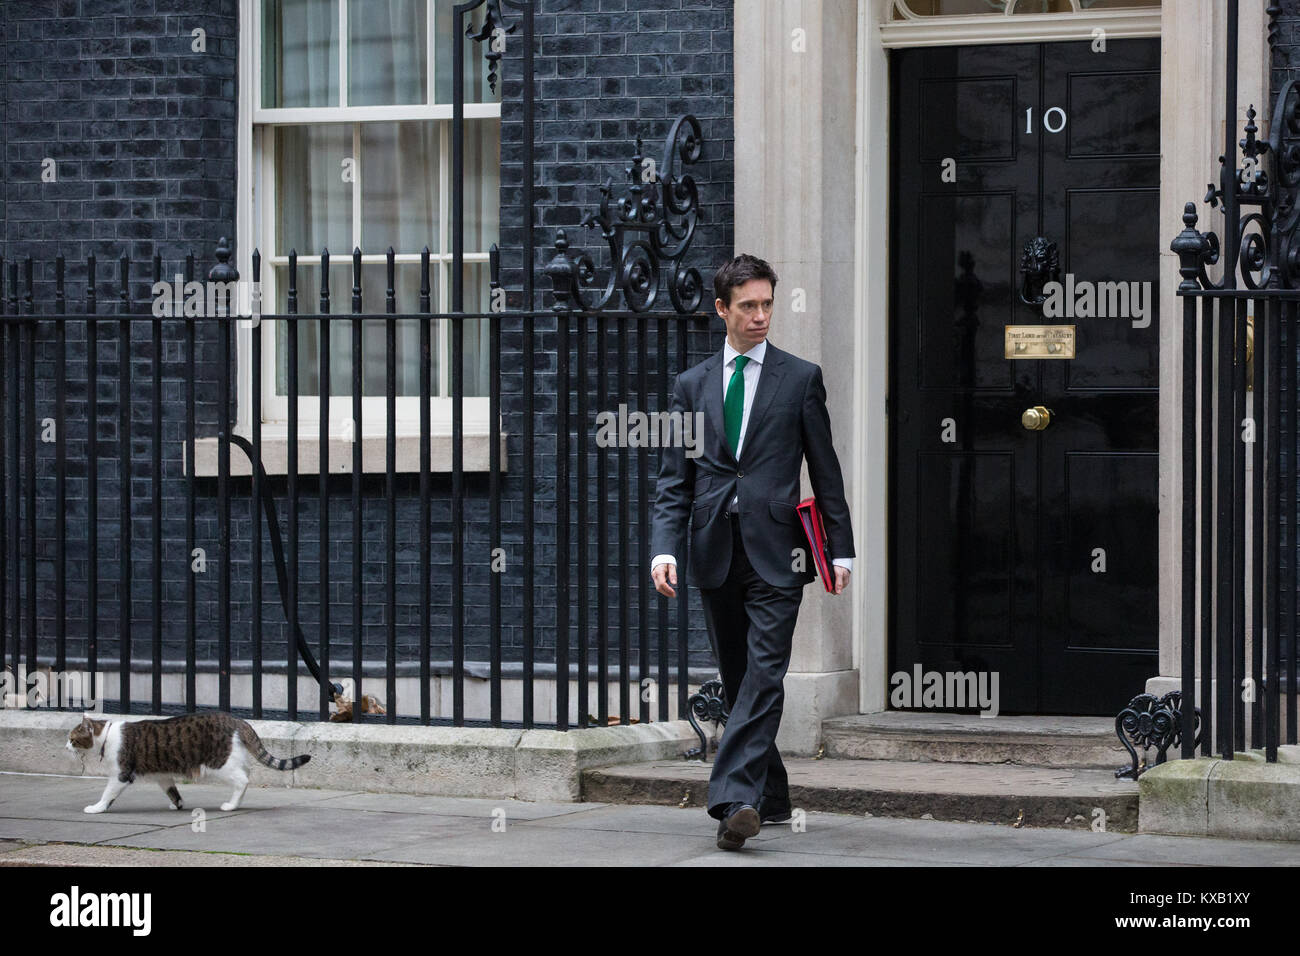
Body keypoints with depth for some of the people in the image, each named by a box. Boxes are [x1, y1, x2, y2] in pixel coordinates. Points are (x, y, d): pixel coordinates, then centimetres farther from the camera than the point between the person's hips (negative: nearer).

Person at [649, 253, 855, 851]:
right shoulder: (692, 385, 12)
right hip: (716, 554, 3)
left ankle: (736, 797, -22)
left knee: (764, 675, -14)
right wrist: (664, 548, -5)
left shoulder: (800, 379, 5)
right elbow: (674, 480, 9)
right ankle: (770, 798, 20)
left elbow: (825, 470, 7)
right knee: (738, 681, 9)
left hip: (775, 553, -3)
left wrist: (841, 549, 3)